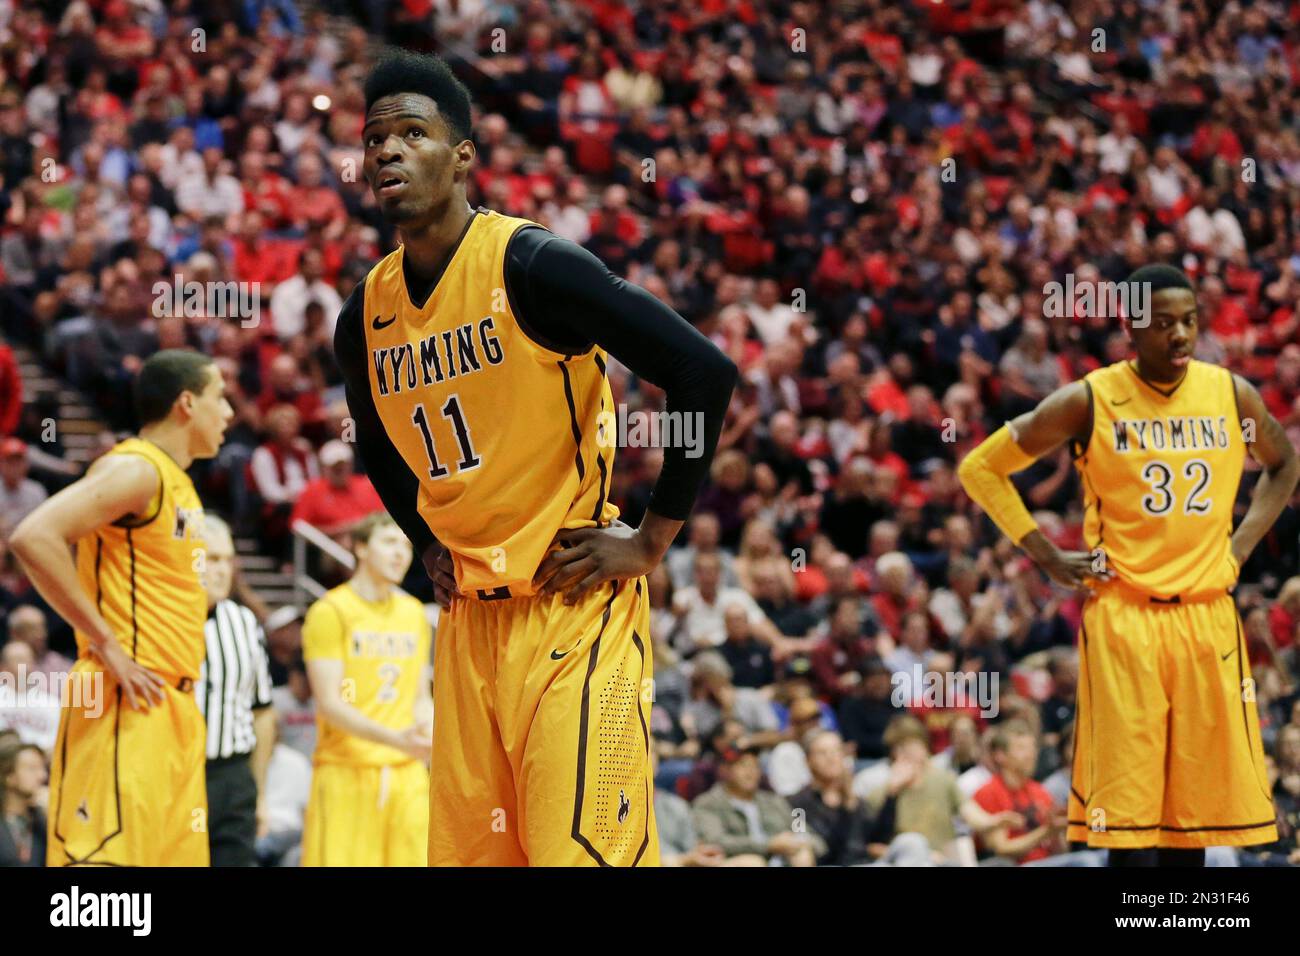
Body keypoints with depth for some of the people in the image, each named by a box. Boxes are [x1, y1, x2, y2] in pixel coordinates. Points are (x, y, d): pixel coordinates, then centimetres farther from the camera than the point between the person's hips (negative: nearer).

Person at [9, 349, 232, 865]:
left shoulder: (176, 481, 19)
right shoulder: (135, 469, -11)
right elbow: (34, 538, -24)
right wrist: (106, 645, -20)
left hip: (174, 707, 10)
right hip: (127, 707, -10)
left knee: (176, 854, 8)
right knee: (99, 857, -14)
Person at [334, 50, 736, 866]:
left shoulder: (530, 265, -13)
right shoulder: (366, 318, 8)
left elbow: (705, 372, -16)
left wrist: (653, 541, -12)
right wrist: (431, 548, 15)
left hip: (576, 610, -7)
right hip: (470, 616, 7)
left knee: (582, 849, -13)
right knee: (466, 851, 8)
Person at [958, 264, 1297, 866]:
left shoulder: (1231, 394, 4)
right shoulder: (1090, 402, -6)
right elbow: (982, 467, 1)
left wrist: (1243, 543, 10)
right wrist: (1047, 557, -3)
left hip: (1208, 618, 3)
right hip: (1123, 618, -3)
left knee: (1196, 811, 5)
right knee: (1129, 816, -7)